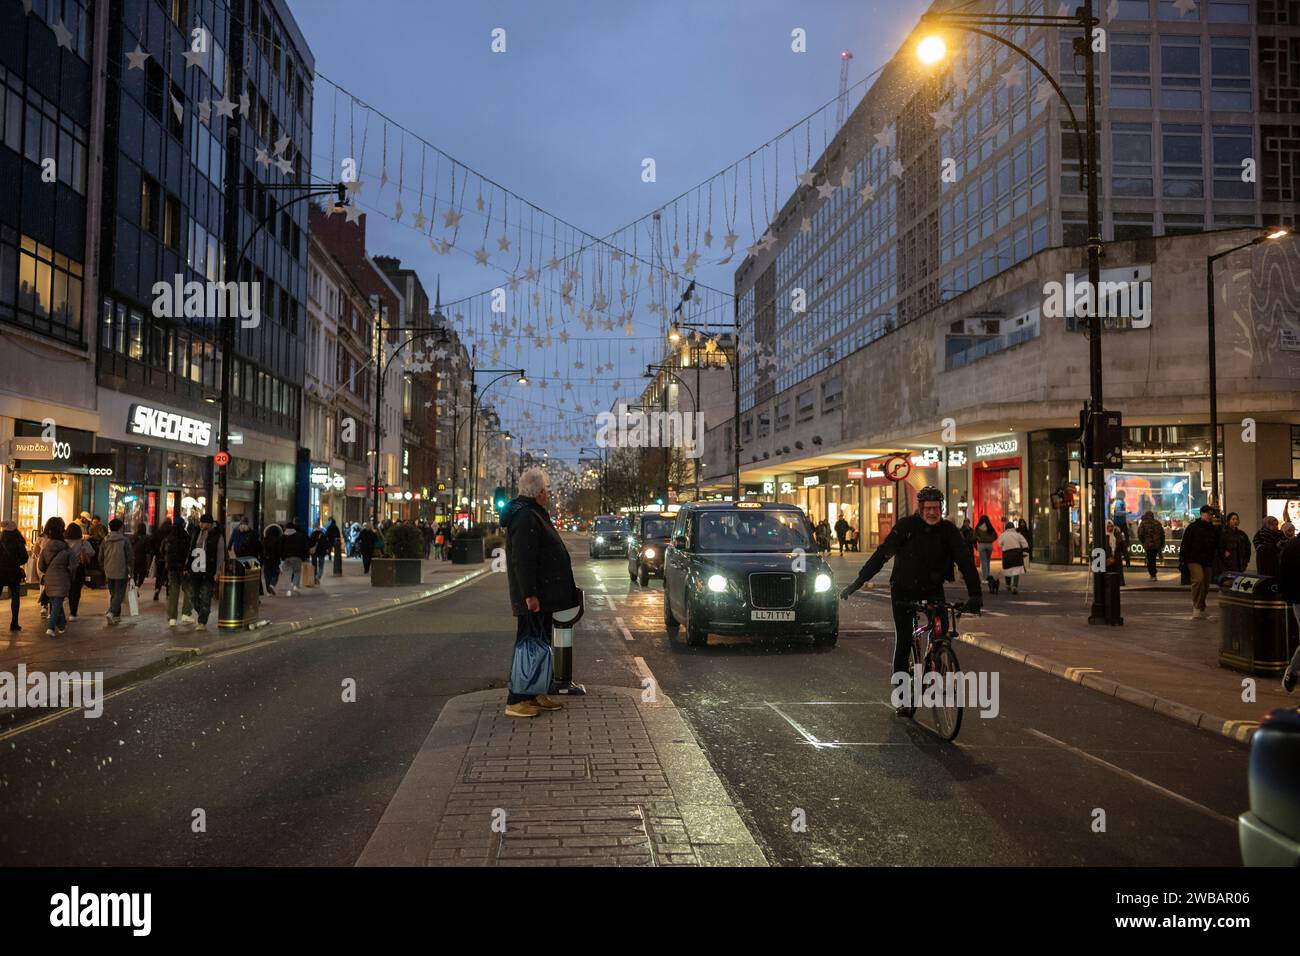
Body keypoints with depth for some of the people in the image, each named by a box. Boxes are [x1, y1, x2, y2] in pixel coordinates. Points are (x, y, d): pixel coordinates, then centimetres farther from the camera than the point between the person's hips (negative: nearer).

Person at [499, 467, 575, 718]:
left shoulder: (534, 515, 17)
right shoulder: (525, 518, -18)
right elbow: (523, 560, -25)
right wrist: (529, 594, -27)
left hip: (542, 595, 11)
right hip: (534, 597, -11)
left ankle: (534, 694, 24)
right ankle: (516, 700, -1)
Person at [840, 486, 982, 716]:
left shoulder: (948, 530, -10)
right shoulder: (907, 526, -16)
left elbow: (965, 560, -16)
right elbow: (881, 554, -17)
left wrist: (974, 593, -30)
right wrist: (856, 583, -22)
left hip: (933, 589, 2)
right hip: (904, 590, -2)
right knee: (903, 641, -1)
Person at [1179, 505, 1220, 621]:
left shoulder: (1214, 530, 16)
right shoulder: (1193, 527, -1)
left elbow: (1217, 546, 25)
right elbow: (1185, 544, -5)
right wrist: (1182, 559, -10)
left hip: (1207, 561, 6)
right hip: (1194, 560, -6)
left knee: (1205, 586, 7)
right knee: (1198, 579, -26)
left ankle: (1201, 611, 18)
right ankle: (1196, 607, -19)